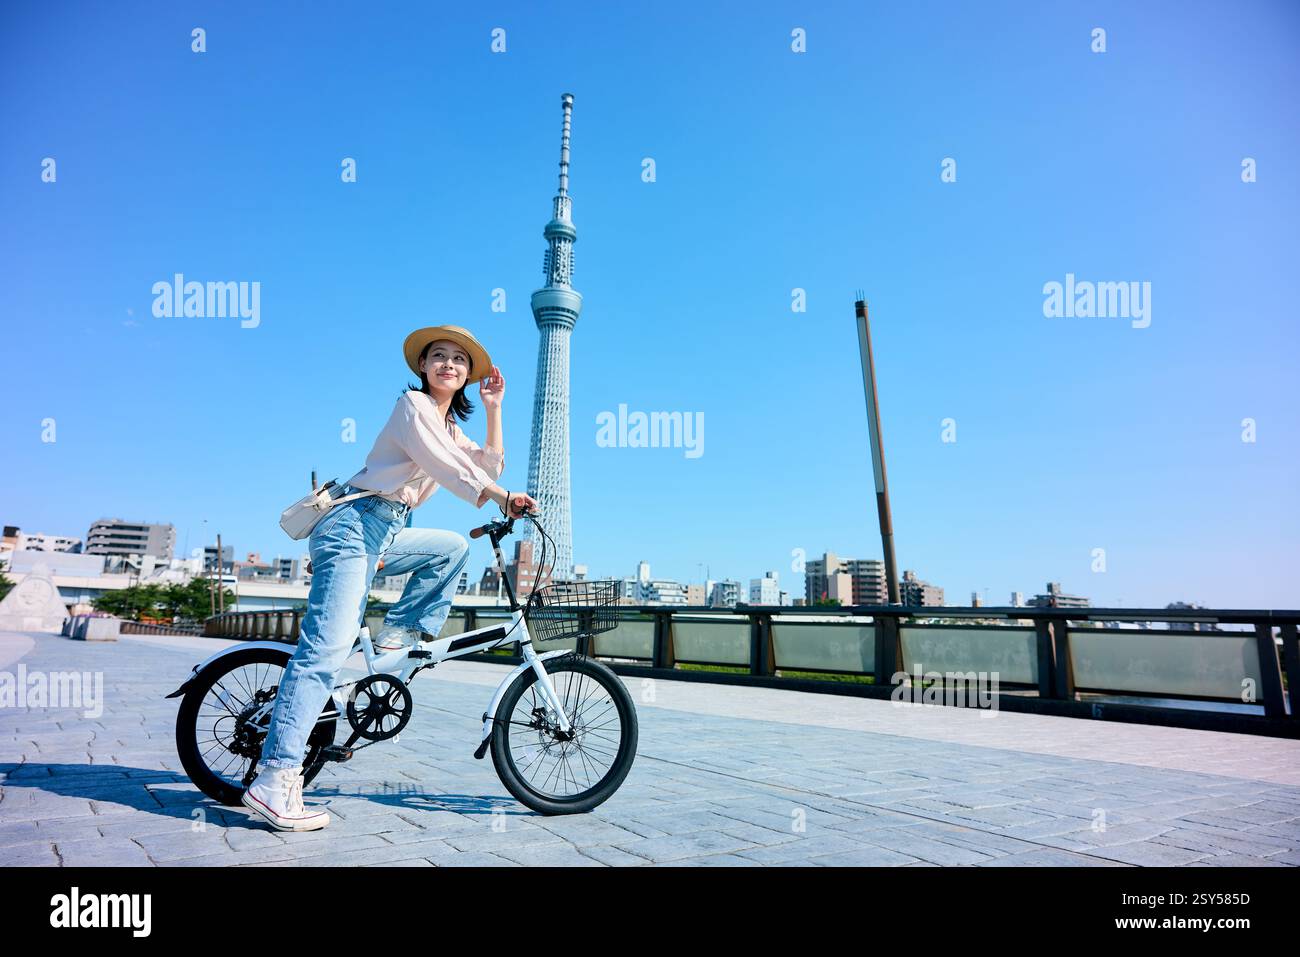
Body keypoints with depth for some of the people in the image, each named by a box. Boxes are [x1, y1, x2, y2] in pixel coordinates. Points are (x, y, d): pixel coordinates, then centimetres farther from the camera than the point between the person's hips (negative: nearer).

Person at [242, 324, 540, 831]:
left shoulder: (449, 426, 23)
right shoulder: (413, 404, -3)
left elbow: (489, 466, 14)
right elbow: (445, 466, -14)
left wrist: (493, 408, 10)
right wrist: (504, 498, -16)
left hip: (385, 535, 9)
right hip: (354, 527, -9)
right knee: (328, 647, -16)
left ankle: (400, 631, 9)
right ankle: (274, 780, -17)